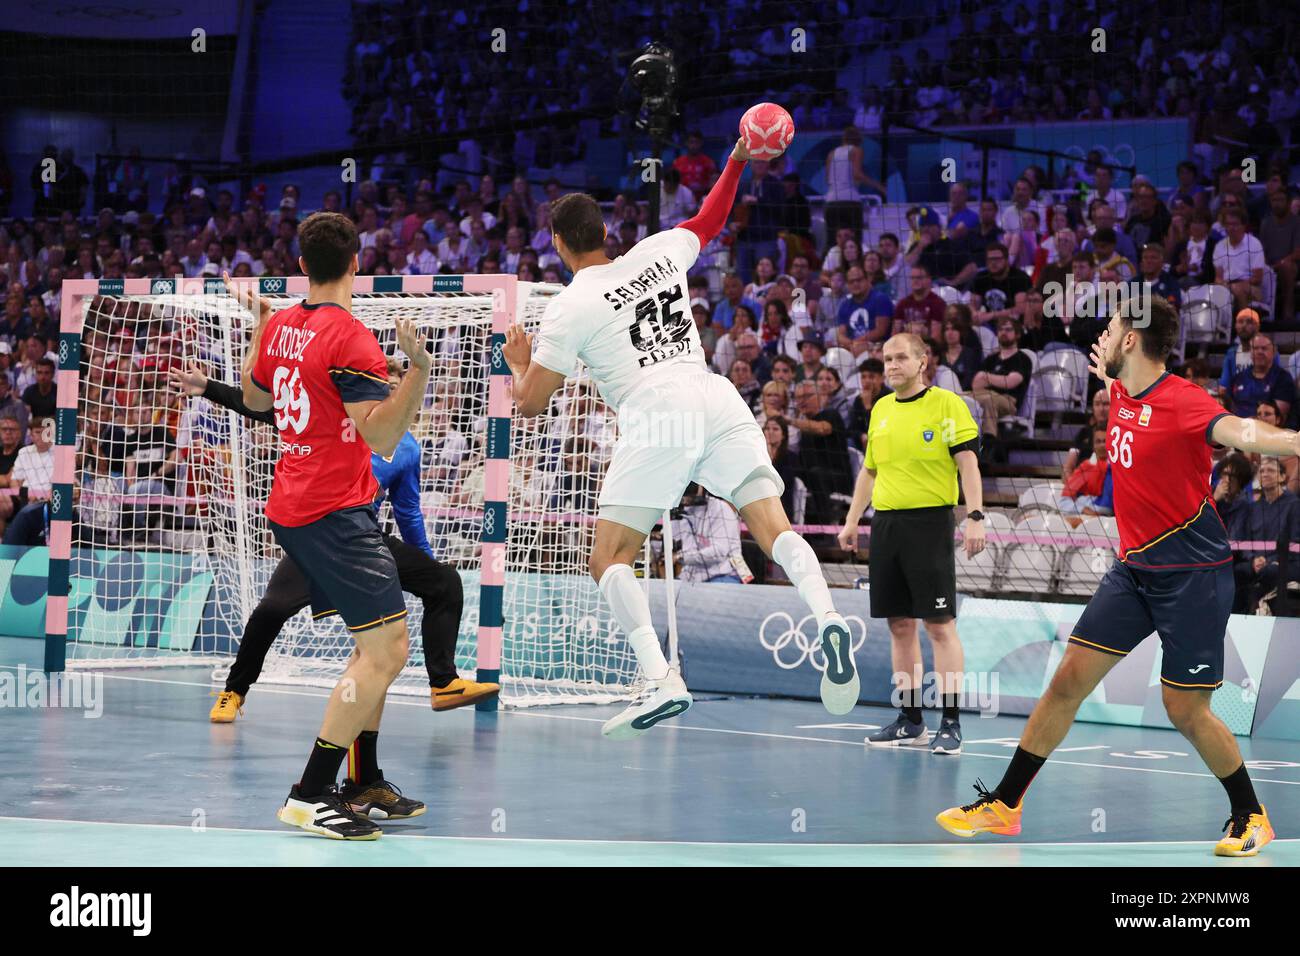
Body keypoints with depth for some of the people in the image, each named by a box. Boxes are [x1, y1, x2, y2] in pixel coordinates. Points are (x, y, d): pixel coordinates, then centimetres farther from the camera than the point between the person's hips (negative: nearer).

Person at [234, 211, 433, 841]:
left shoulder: (280, 326, 8)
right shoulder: (349, 337, -17)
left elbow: (254, 395, 28)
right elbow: (382, 438, -22)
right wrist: (418, 367, -31)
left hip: (290, 508, 10)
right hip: (336, 512, -10)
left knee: (376, 647, 16)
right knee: (387, 651, -12)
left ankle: (366, 784, 16)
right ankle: (311, 795, -14)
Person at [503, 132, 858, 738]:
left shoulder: (568, 309, 5)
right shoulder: (657, 253, 18)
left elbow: (530, 403, 8)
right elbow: (709, 220, 39)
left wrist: (520, 364, 28)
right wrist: (738, 159, 46)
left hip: (656, 418, -5)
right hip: (720, 403, 5)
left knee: (609, 561, 1)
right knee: (776, 531, -4)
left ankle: (662, 681, -17)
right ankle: (826, 616, -33)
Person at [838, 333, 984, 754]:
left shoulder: (947, 404, -4)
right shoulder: (881, 409, 15)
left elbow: (968, 463, -9)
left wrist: (975, 517, -18)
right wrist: (851, 521, 18)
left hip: (930, 522, -6)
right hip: (886, 523, 6)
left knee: (940, 625, -7)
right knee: (900, 625, 8)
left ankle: (951, 724, -5)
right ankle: (910, 721, 14)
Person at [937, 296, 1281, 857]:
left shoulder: (1182, 401, -21)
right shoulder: (1120, 394, 3)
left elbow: (1238, 432, -42)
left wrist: (1290, 442, -59)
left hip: (1193, 573, -7)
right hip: (1133, 567, 7)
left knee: (1185, 710, -4)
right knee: (1068, 680, 5)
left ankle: (1251, 817, 18)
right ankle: (1004, 804, 14)